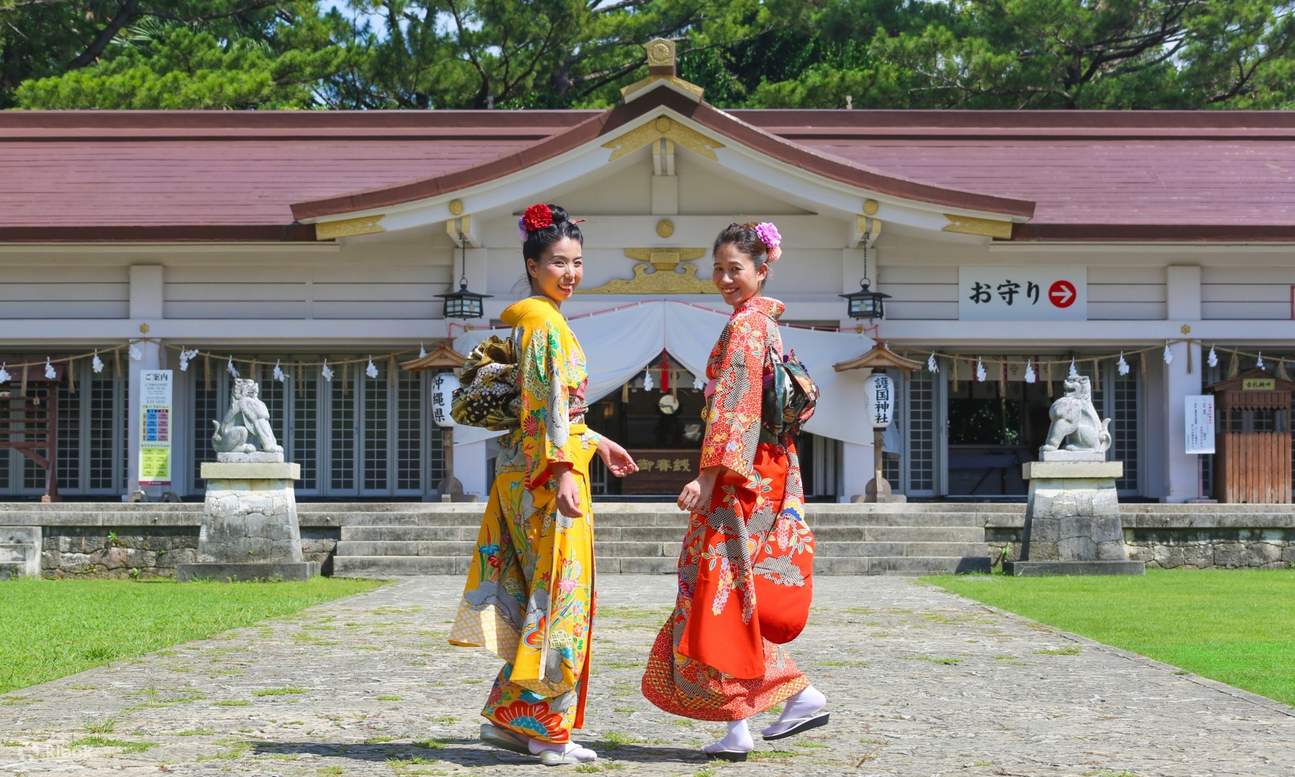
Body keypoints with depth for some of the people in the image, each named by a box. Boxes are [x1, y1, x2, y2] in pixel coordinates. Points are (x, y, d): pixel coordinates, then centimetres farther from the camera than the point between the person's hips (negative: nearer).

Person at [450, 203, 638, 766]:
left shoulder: (535, 320, 19)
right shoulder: (544, 321, -11)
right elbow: (547, 404, -19)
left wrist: (597, 442, 30)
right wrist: (564, 472, -24)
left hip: (527, 473, 10)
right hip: (547, 472, -10)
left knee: (539, 596, 11)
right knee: (560, 595, -7)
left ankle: (510, 716, 14)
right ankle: (549, 729, -3)